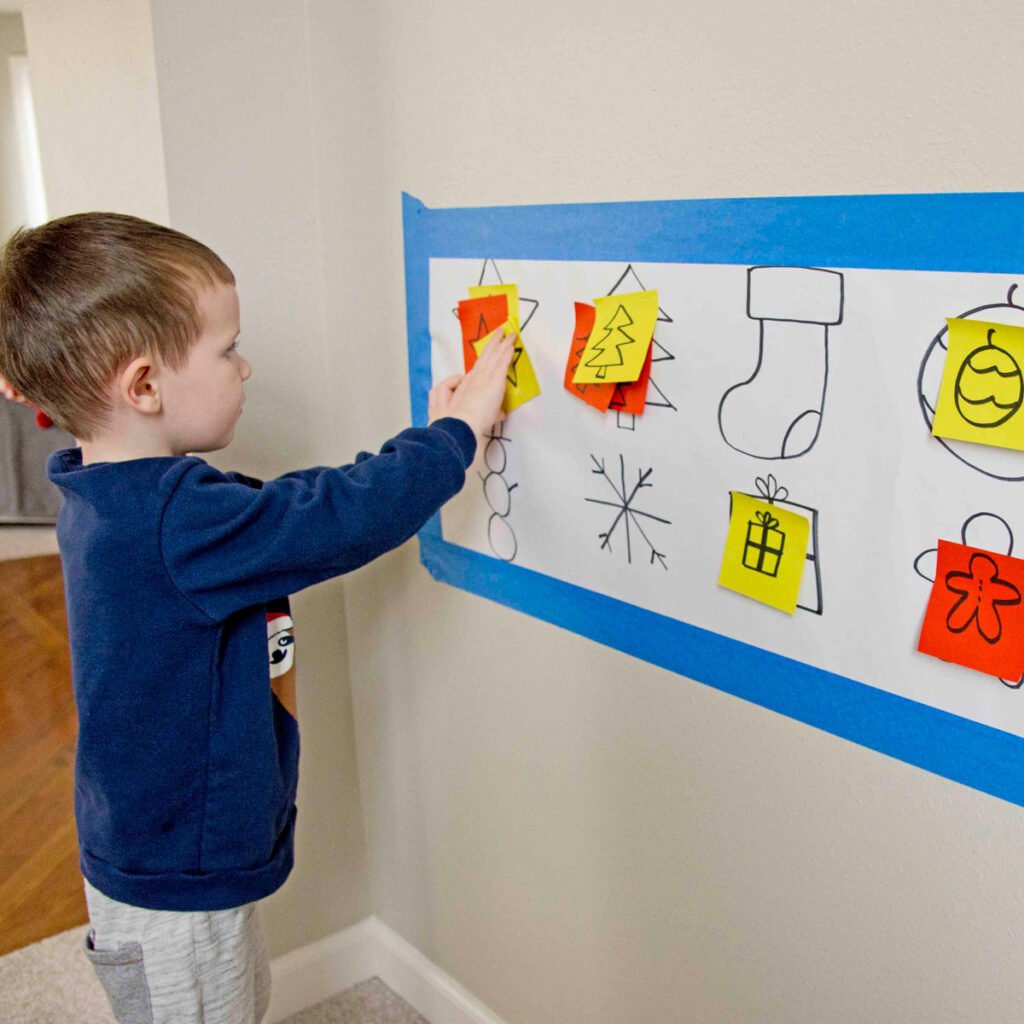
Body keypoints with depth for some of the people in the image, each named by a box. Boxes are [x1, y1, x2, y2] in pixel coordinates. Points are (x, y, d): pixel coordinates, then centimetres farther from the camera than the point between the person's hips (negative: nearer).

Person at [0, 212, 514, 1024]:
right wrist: (458, 428, -17)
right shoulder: (170, 522, -33)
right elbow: (346, 516, -33)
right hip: (171, 893, -9)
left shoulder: (115, 500, -1)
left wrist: (432, 440, 2)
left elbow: (294, 510, 5)